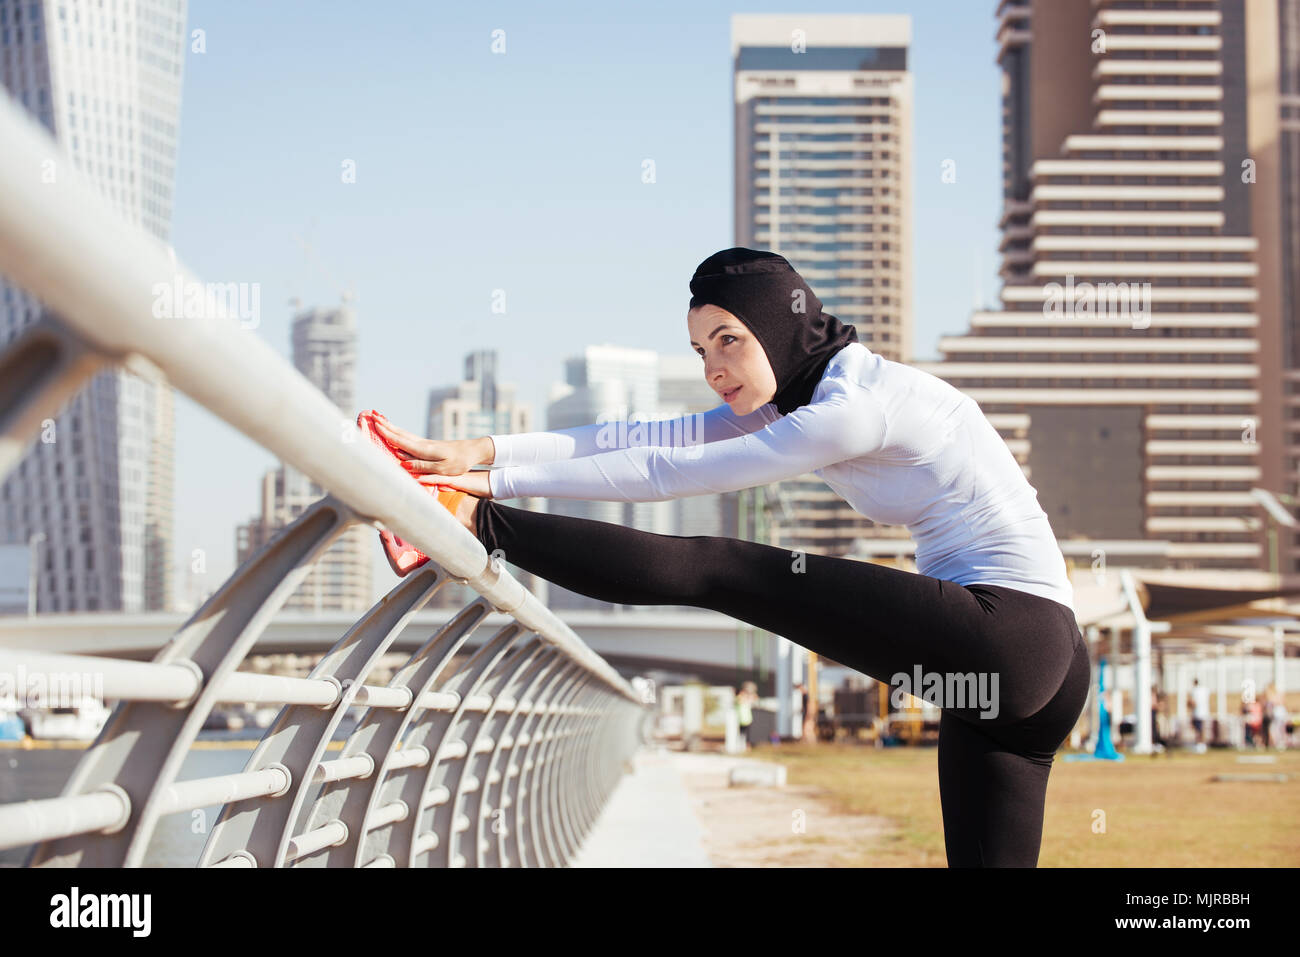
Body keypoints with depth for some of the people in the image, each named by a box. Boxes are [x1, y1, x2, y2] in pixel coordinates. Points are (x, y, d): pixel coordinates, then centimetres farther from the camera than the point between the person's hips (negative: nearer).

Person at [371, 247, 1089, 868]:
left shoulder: (857, 405, -14)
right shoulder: (795, 400, 16)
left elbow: (673, 474, -13)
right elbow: (658, 440, 7)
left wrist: (497, 485, -10)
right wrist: (482, 451, -3)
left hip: (1001, 631, -10)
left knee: (710, 568, -11)